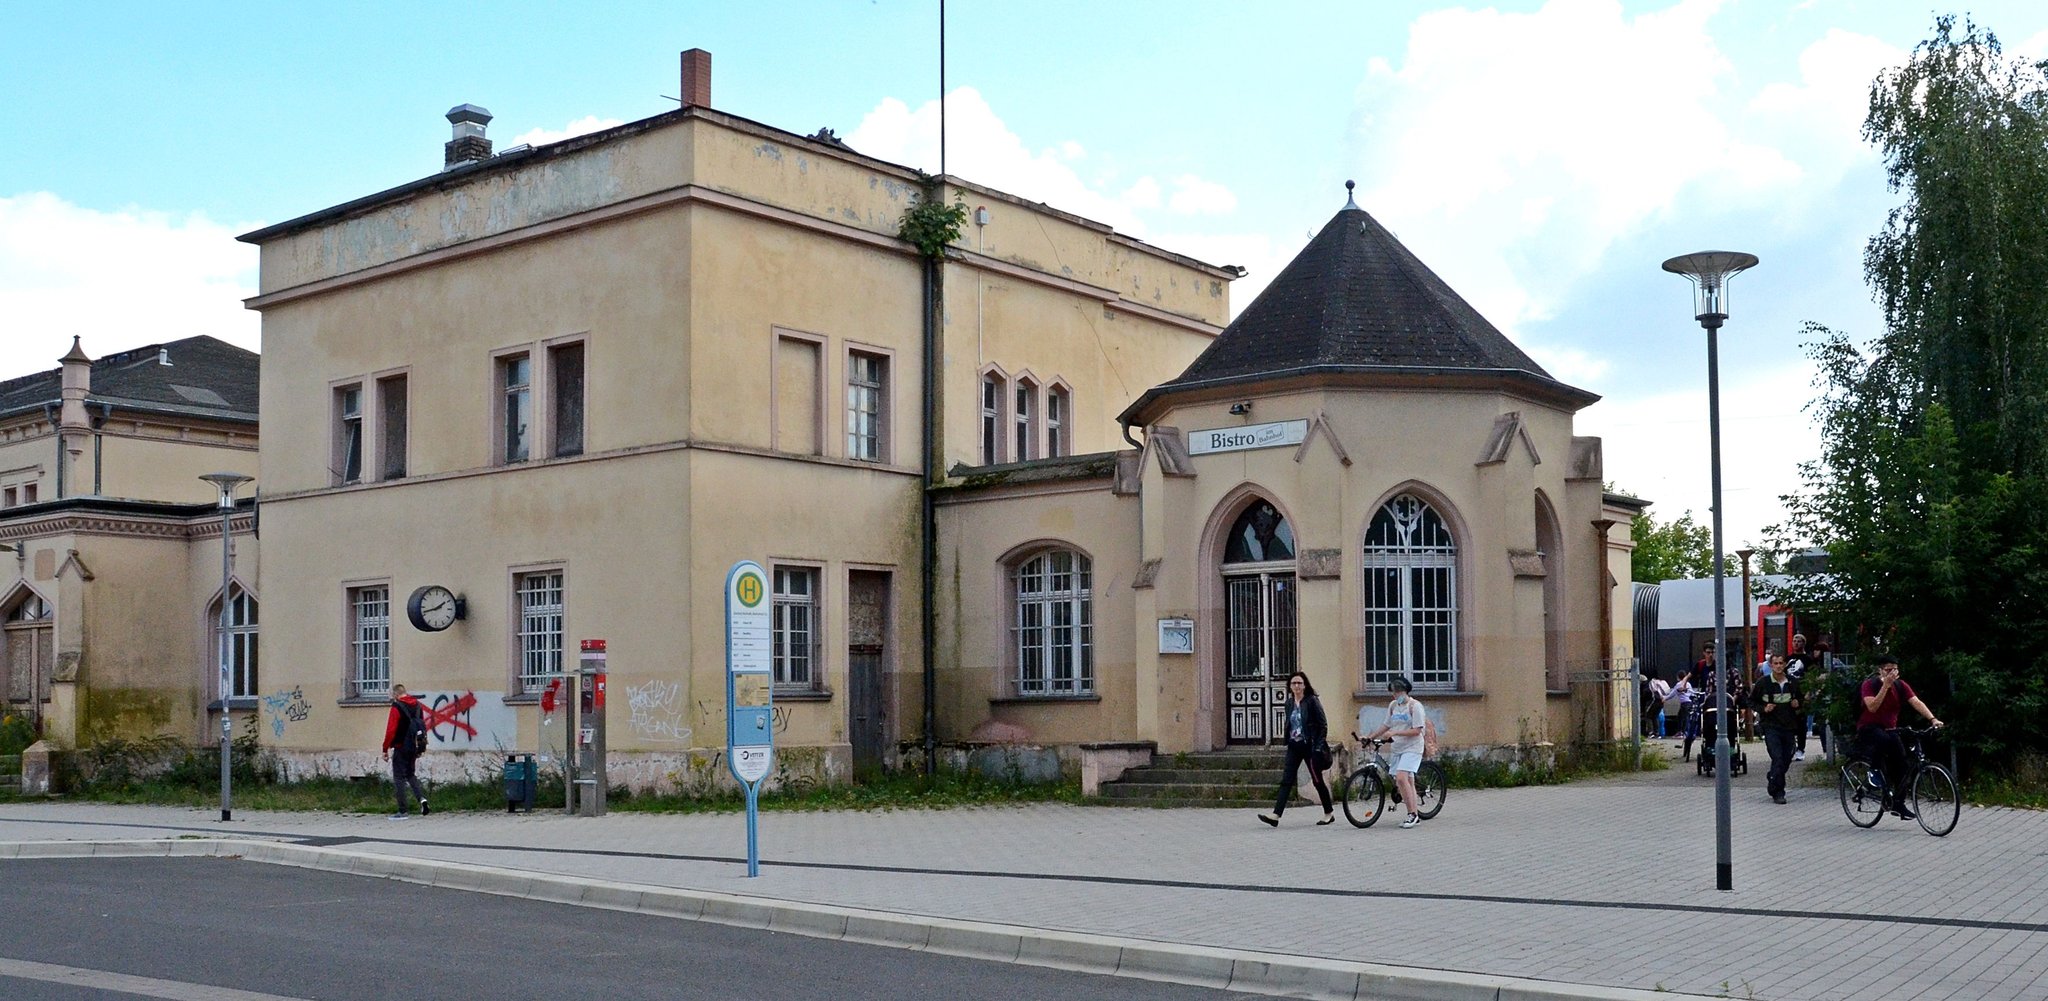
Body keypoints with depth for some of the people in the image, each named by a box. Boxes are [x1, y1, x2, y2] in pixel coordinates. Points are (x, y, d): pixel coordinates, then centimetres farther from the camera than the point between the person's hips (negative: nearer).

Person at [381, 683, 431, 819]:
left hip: (401, 748, -7)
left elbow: (390, 730, -15)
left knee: (399, 778, 1)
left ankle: (403, 811, 1)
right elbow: (423, 727, 13)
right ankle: (422, 798, 1)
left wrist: (385, 749, -8)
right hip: (414, 748, 7)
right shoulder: (417, 705, 8)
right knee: (410, 774, 21)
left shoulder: (397, 707, -13)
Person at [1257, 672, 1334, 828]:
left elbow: (1323, 724, -8)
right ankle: (1276, 815, -12)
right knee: (1286, 780, -4)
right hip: (1294, 746, 5)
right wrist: (1287, 741, 12)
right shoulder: (1289, 703, 9)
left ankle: (1329, 813, 21)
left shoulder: (1312, 701, -7)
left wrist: (1320, 745, -13)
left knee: (1317, 780, 5)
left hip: (1309, 746, -5)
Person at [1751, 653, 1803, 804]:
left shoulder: (1793, 682, 6)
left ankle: (1772, 779, 35)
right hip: (1771, 726, -4)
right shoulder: (1763, 683, -3)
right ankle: (1777, 792, -6)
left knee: (1786, 760, 9)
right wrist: (1763, 708, -12)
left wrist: (1799, 704, -1)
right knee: (1777, 758, -14)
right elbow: (1751, 701, 6)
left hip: (1789, 726, 4)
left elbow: (1802, 698, 21)